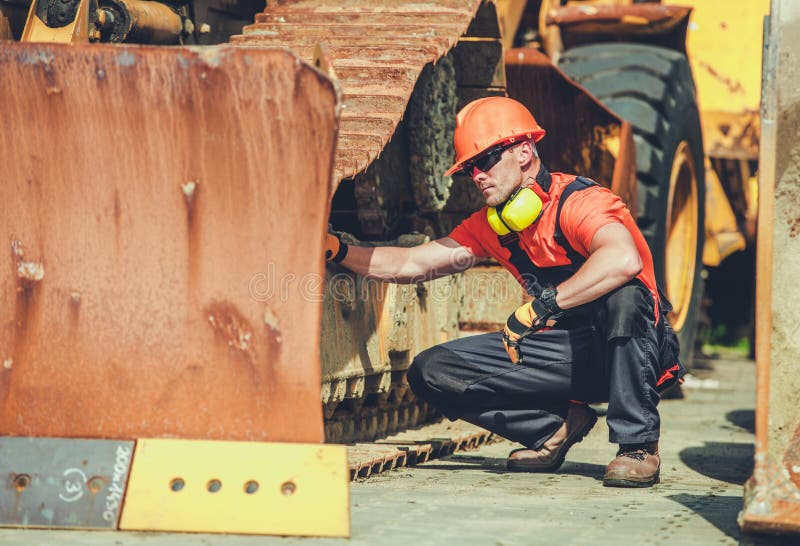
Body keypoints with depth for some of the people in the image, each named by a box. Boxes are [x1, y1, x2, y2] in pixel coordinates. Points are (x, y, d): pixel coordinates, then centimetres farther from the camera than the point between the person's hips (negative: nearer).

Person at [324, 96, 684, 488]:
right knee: (432, 371, -5)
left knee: (623, 294, -41)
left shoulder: (578, 201, -19)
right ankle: (558, 425, 4)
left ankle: (638, 444, -26)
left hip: (622, 349, -6)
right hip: (570, 353, 7)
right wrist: (336, 250, -2)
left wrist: (540, 307, -37)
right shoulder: (489, 227, 6)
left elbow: (625, 260, -40)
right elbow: (409, 265, 11)